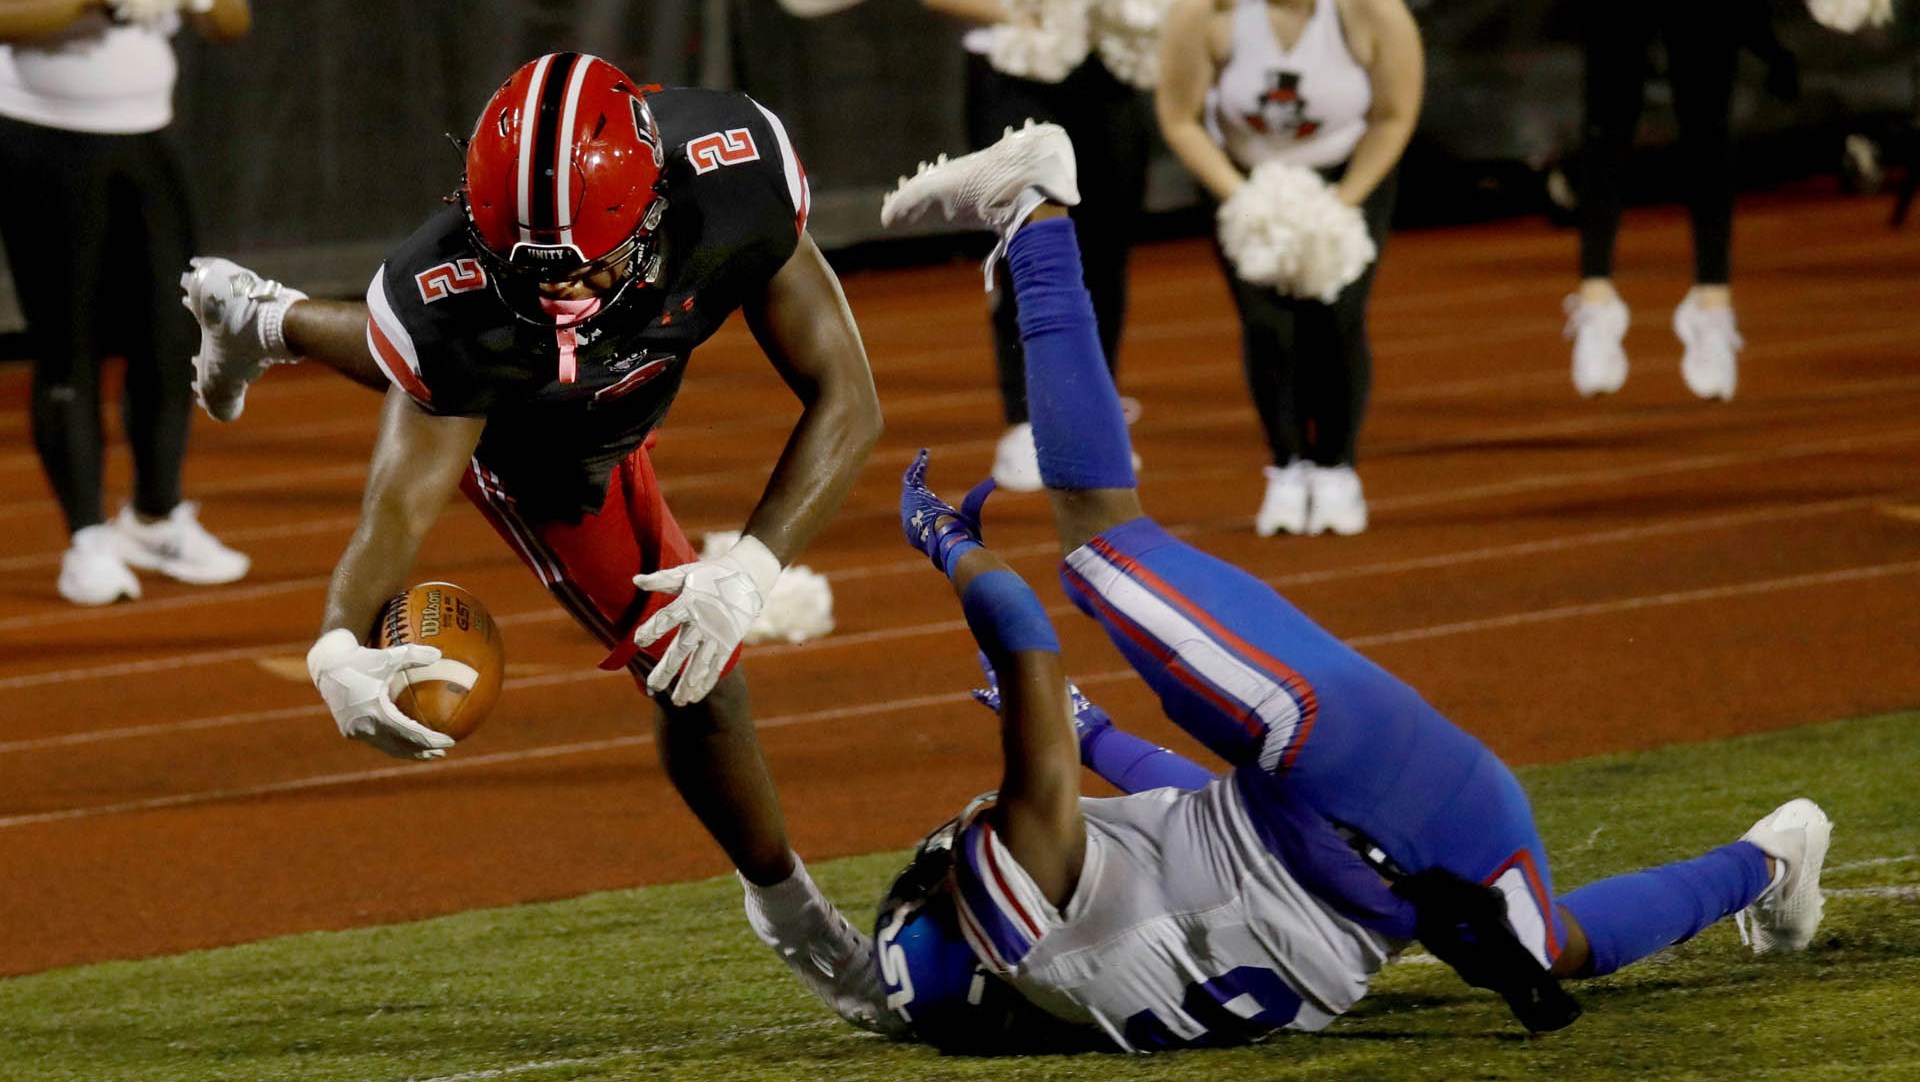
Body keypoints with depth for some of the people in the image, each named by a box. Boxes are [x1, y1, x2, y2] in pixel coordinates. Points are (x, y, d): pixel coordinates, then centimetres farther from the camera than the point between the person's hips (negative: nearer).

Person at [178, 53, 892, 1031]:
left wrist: (750, 570, -50)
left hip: (619, 402, 4)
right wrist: (341, 643, -61)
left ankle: (268, 320, 69)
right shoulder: (456, 293, -46)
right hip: (533, 454, -3)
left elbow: (844, 399, -37)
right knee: (697, 684, -2)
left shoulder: (740, 177, -42)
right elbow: (403, 507, -41)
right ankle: (782, 901, 30)